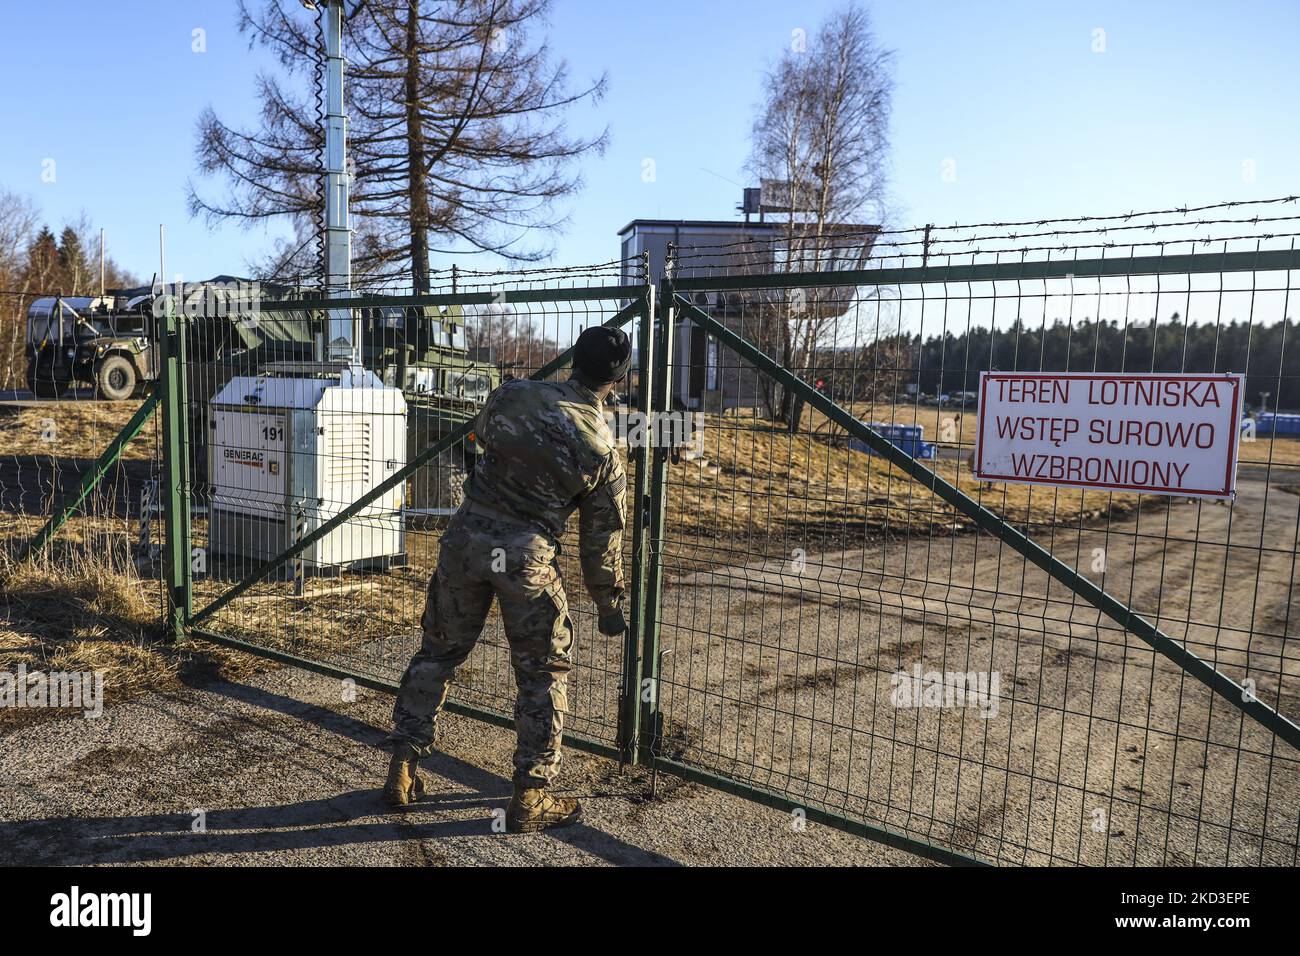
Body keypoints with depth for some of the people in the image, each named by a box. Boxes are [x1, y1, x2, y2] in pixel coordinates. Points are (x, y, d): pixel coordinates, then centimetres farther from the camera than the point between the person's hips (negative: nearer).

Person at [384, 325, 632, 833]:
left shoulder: (515, 394, -1)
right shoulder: (604, 451, -4)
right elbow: (601, 539, 3)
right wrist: (610, 604, 17)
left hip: (465, 536, 3)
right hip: (527, 556, -3)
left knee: (438, 651, 18)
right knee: (542, 673, 12)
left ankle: (402, 770, 26)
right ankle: (531, 797, 18)